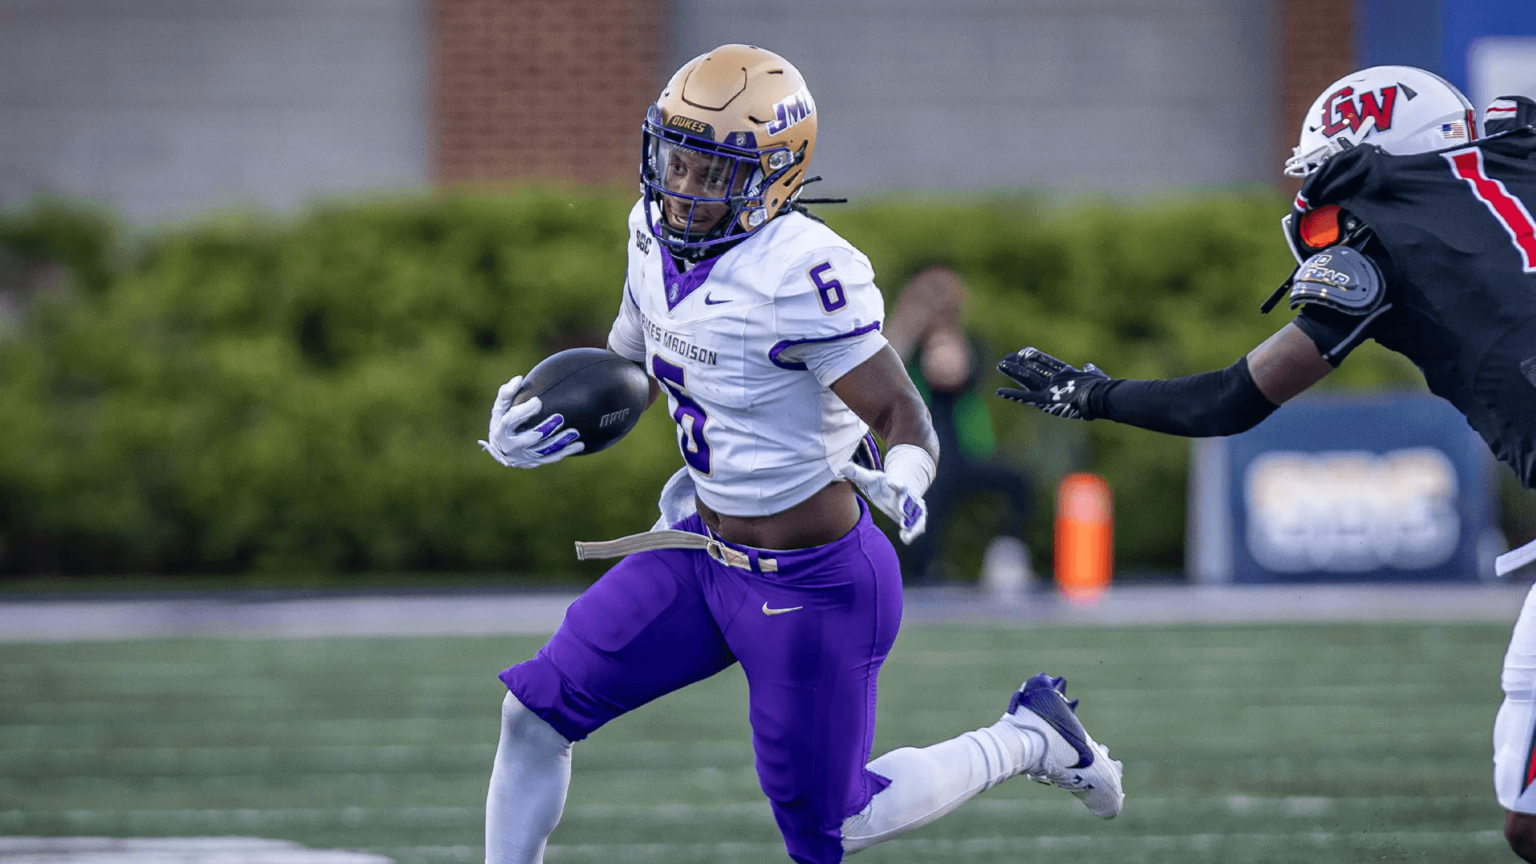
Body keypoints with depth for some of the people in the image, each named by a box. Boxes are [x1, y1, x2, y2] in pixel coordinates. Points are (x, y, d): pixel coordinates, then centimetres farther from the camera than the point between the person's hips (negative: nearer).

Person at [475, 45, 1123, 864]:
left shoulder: (801, 271, -26)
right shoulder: (658, 235, -1)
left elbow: (902, 414, -25)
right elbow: (627, 362, 18)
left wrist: (900, 482, -46)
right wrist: (542, 427, 5)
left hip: (811, 584, -8)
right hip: (703, 552, 8)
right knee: (536, 708, 1)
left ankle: (1026, 740, 25)